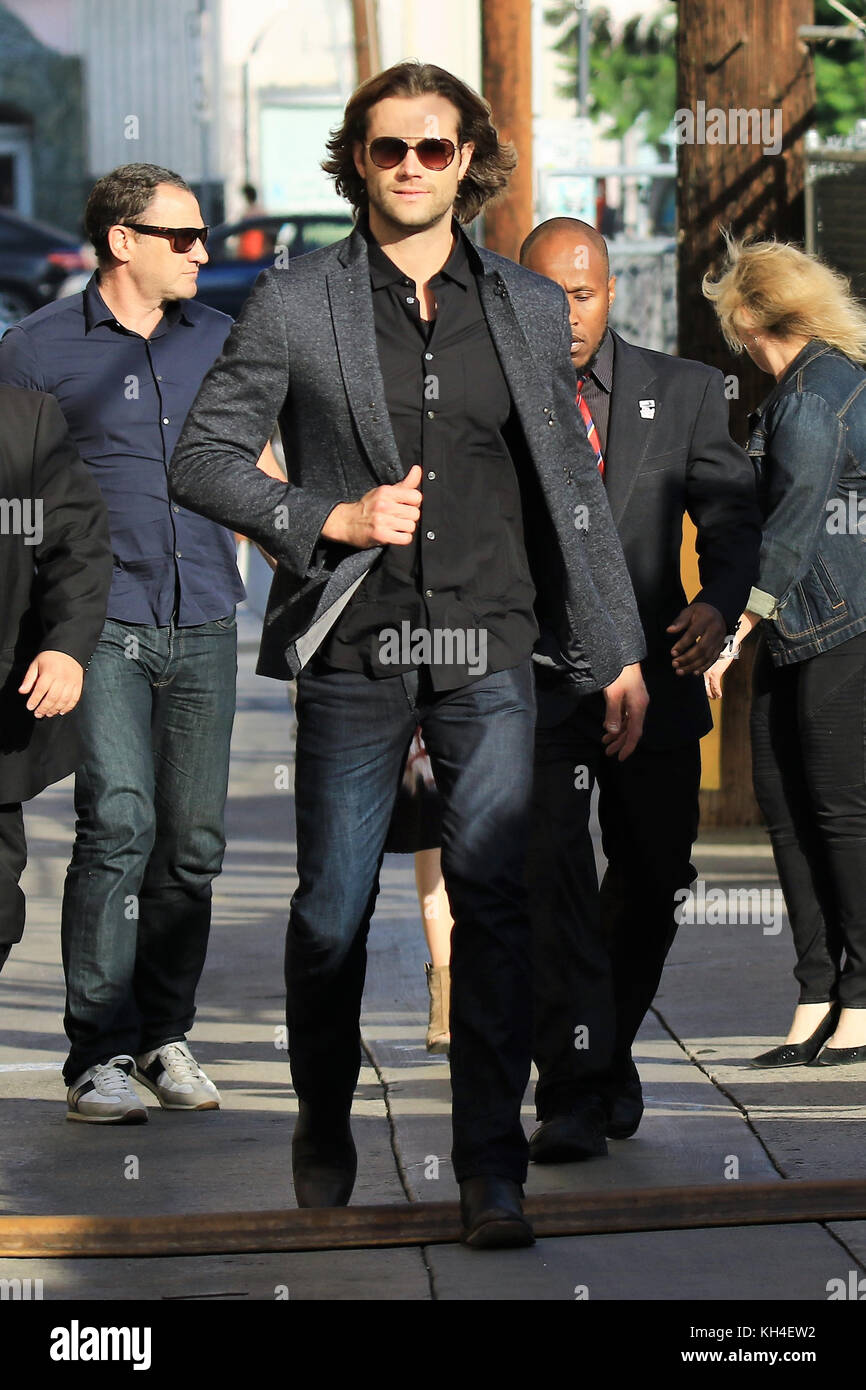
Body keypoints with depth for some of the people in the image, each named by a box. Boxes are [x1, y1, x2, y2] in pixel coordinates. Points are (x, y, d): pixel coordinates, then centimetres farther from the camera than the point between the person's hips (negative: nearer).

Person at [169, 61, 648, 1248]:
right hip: (354, 654, -1)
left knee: (494, 901, -5)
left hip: (488, 655, 1)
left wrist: (616, 650, 10)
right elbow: (202, 460, 1)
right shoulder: (295, 306, 1)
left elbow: (570, 487, 12)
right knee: (333, 910, 6)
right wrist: (331, 518, -12)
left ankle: (492, 1169, -1)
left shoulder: (531, 309, 8)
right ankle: (325, 1126, 27)